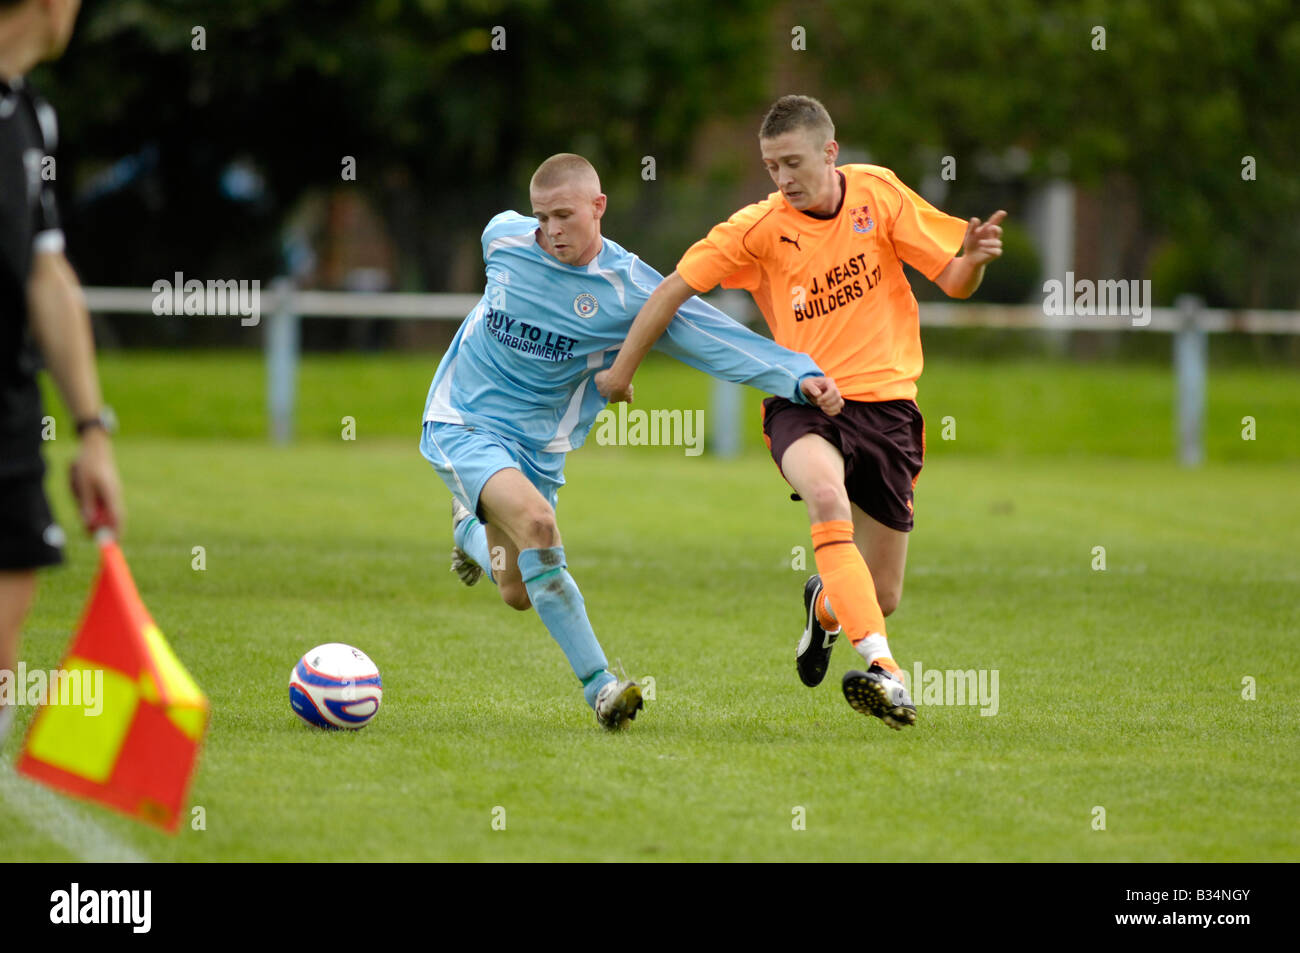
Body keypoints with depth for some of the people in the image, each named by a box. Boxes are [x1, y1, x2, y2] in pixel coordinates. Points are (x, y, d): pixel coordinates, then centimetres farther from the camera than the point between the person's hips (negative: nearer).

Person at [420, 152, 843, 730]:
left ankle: (470, 527, 42)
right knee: (536, 522, -28)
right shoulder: (504, 238, -8)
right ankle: (599, 686, -26)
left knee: (519, 594, 5)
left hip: (537, 441, 2)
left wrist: (800, 377, -34)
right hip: (461, 421, -2)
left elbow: (720, 340, -21)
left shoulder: (630, 291, -14)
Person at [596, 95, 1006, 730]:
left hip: (885, 404, 2)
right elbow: (675, 289, 2)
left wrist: (973, 259, -19)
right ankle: (879, 664, -43)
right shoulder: (760, 228, -4)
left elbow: (952, 281, 3)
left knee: (880, 599, 2)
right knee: (826, 494, -38)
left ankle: (823, 605, 41)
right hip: (802, 402, -2)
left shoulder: (878, 193, -1)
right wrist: (621, 369, 3)